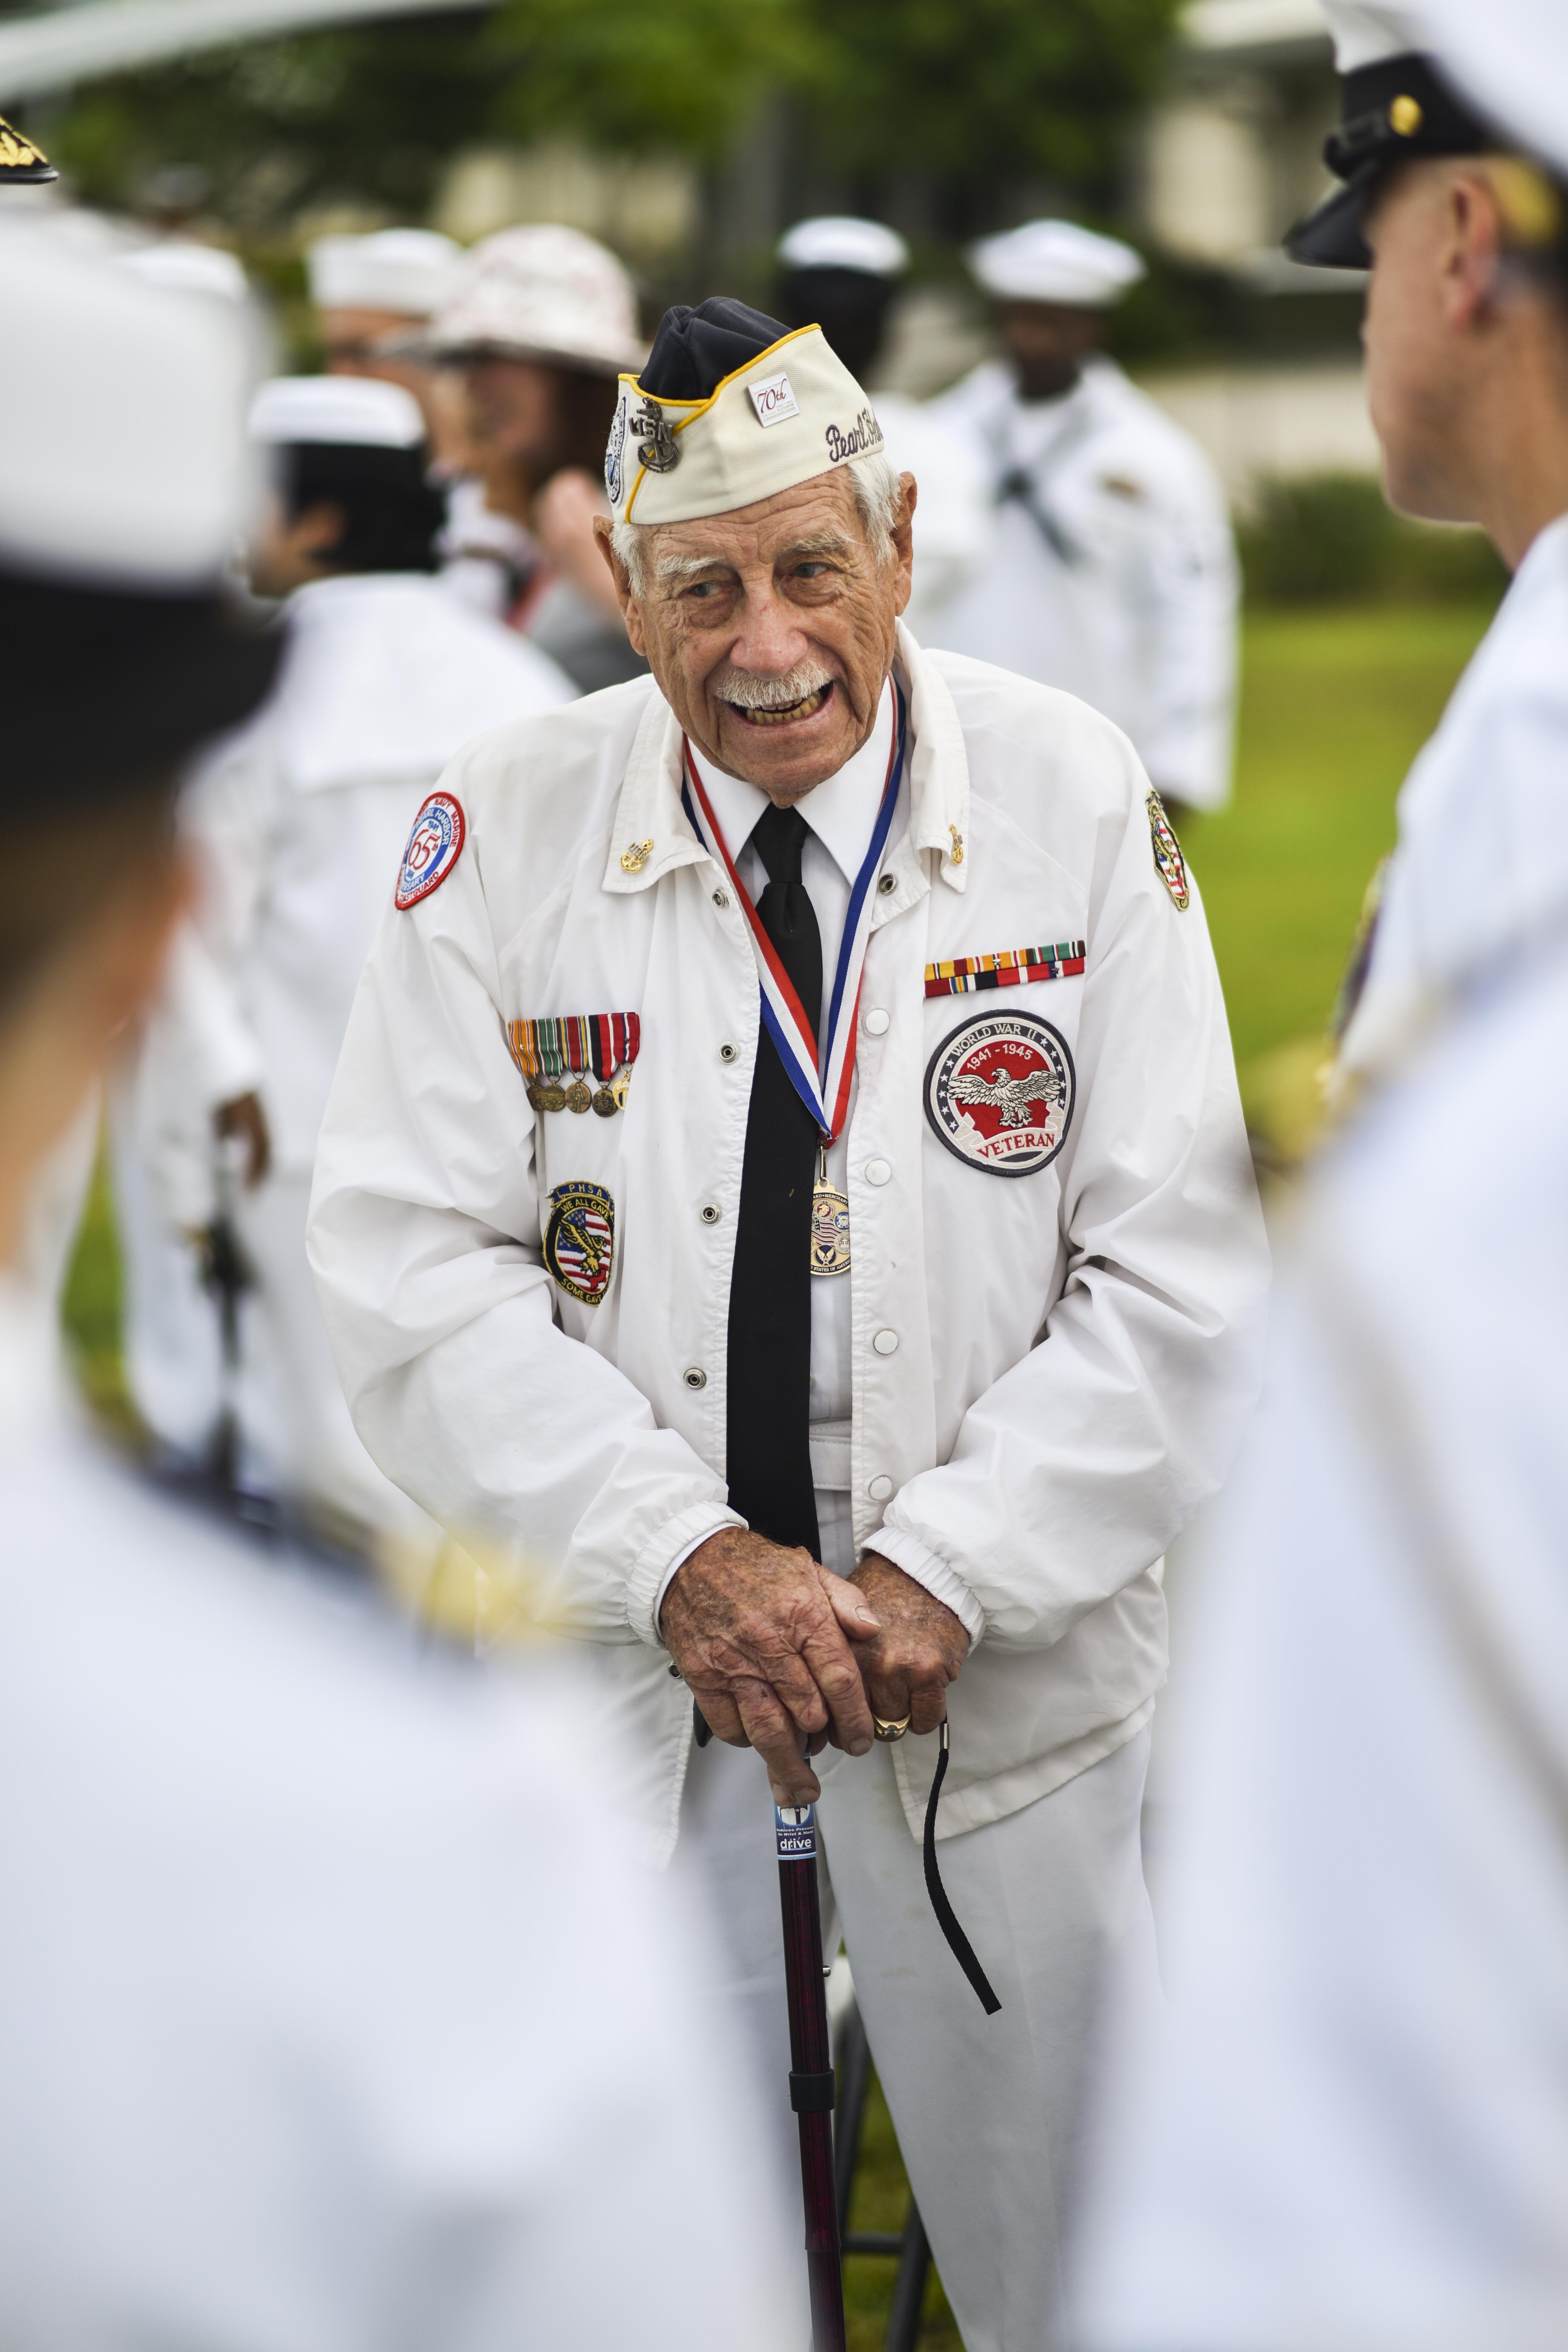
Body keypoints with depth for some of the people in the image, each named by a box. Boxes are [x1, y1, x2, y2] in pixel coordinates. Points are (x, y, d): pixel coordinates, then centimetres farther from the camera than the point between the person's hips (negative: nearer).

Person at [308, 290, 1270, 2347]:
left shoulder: (1075, 804, -6)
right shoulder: (505, 830, -5)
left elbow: (1181, 1274, -7)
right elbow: (412, 1267, -7)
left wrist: (939, 1579, -16)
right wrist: (683, 1557, -18)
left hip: (1000, 1662, 0)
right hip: (614, 1671, 1)